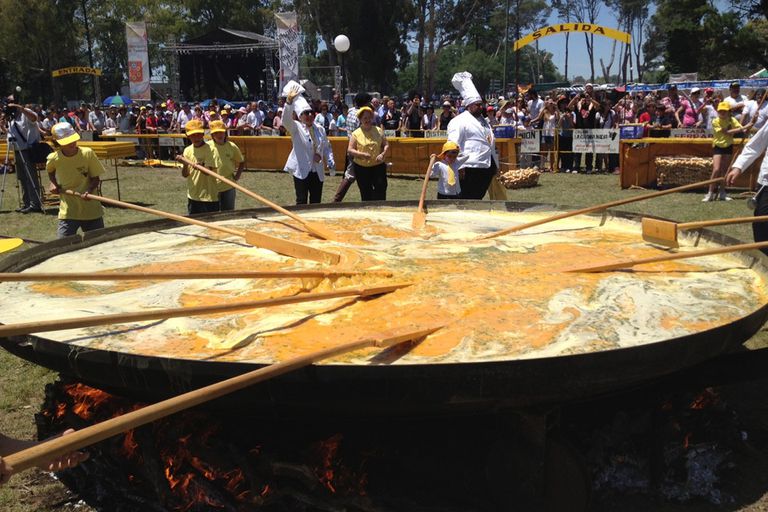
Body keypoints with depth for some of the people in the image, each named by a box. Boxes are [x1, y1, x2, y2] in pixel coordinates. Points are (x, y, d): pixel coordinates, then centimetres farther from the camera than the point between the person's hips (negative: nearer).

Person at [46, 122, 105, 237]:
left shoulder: (87, 153, -12)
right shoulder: (54, 158, -7)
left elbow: (96, 178, -5)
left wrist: (89, 191, -23)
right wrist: (53, 183, 1)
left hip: (91, 210, 0)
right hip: (68, 212, 0)